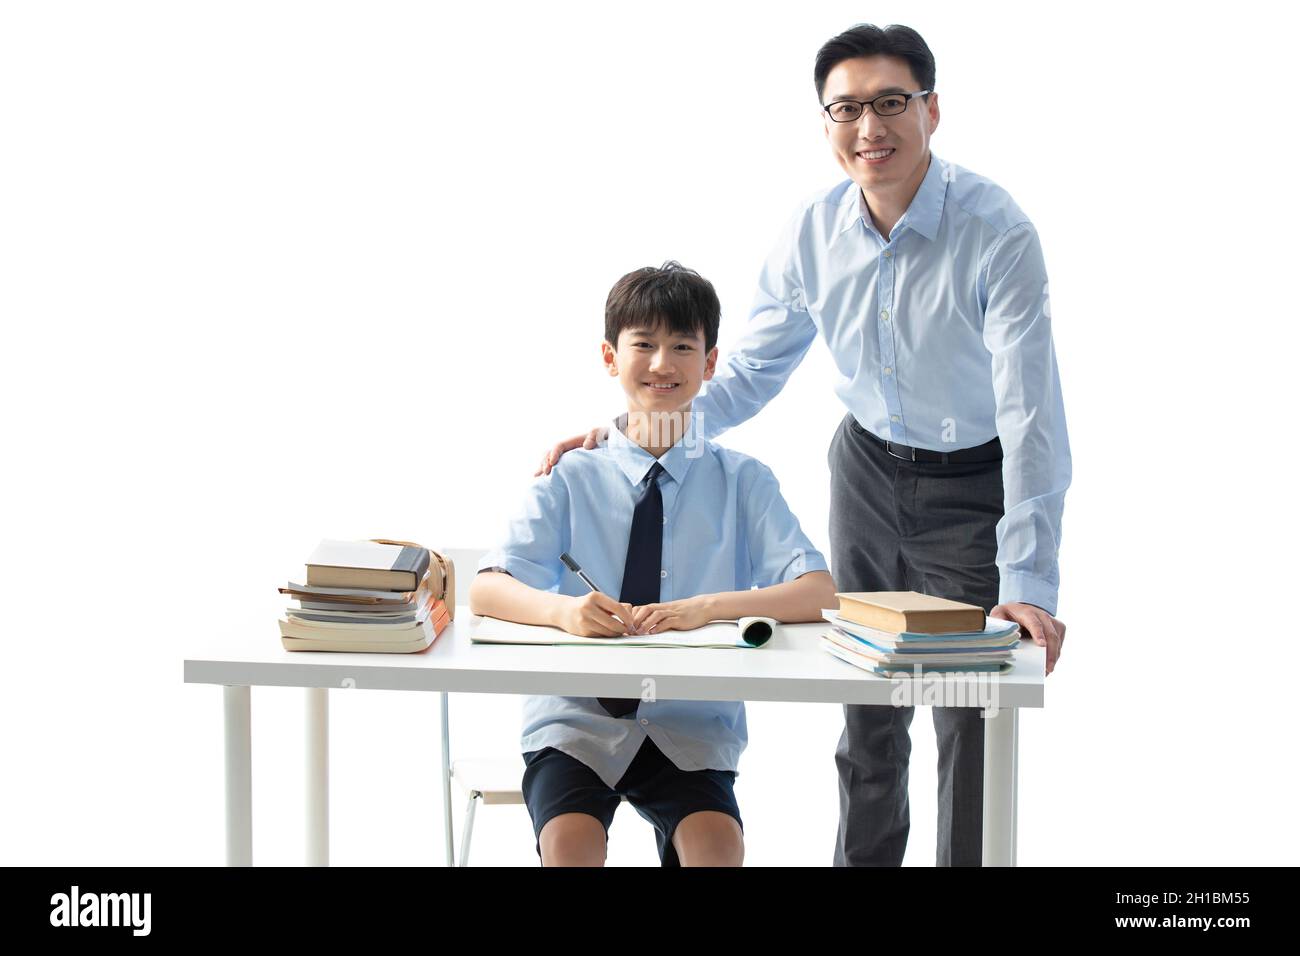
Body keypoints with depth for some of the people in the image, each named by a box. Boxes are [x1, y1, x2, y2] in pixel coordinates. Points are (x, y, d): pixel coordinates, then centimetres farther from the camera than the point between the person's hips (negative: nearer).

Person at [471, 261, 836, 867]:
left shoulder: (742, 482, 5)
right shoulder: (571, 480, 5)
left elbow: (820, 592, -9)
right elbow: (486, 591, -7)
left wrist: (707, 607, -26)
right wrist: (563, 608, -30)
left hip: (691, 729, 0)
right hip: (576, 722, 0)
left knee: (718, 844, -28)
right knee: (570, 842, -28)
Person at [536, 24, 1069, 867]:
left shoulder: (995, 232, -25)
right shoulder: (815, 235, -10)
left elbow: (1029, 410, -29)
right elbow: (749, 377, 2)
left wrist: (1028, 584, -36)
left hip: (974, 481, -4)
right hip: (869, 469, 4)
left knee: (971, 715, -2)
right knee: (867, 703, 14)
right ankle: (862, 858, 32)